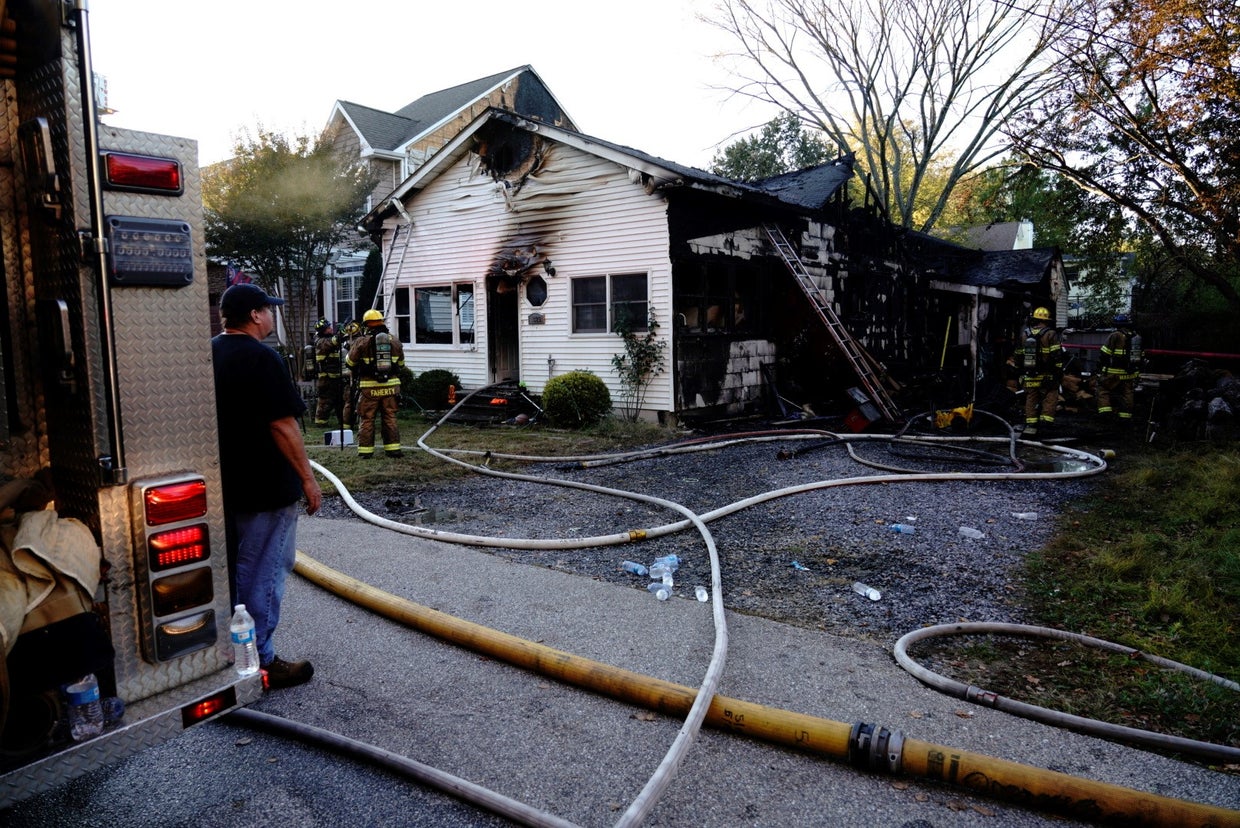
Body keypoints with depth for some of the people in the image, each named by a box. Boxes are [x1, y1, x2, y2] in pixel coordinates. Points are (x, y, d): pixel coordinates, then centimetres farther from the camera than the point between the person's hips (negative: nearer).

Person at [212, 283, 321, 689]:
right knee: (262, 574, 1)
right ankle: (260, 663, 10)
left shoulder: (210, 354, 10)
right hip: (265, 488, -9)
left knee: (231, 572, 20)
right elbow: (283, 426, -20)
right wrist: (307, 478, -14)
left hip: (224, 485, 9)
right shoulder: (261, 358, -17)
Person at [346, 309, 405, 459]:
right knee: (390, 418, 11)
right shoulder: (394, 340, 4)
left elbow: (349, 362, 1)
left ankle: (365, 450, 10)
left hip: (369, 387, -3)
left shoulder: (362, 341, -7)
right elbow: (400, 362, 15)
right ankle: (393, 448, 11)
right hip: (391, 385, 3)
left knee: (366, 419, 7)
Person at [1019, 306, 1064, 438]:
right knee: (1050, 397, 7)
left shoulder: (1025, 334, 9)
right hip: (1046, 375, -4)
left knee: (1031, 399, 8)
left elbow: (1019, 355, 14)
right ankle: (1046, 418, -5)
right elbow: (1057, 355, -9)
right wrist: (1059, 371, -3)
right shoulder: (1051, 334, -7)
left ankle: (1030, 426, 6)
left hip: (1029, 376, 4)